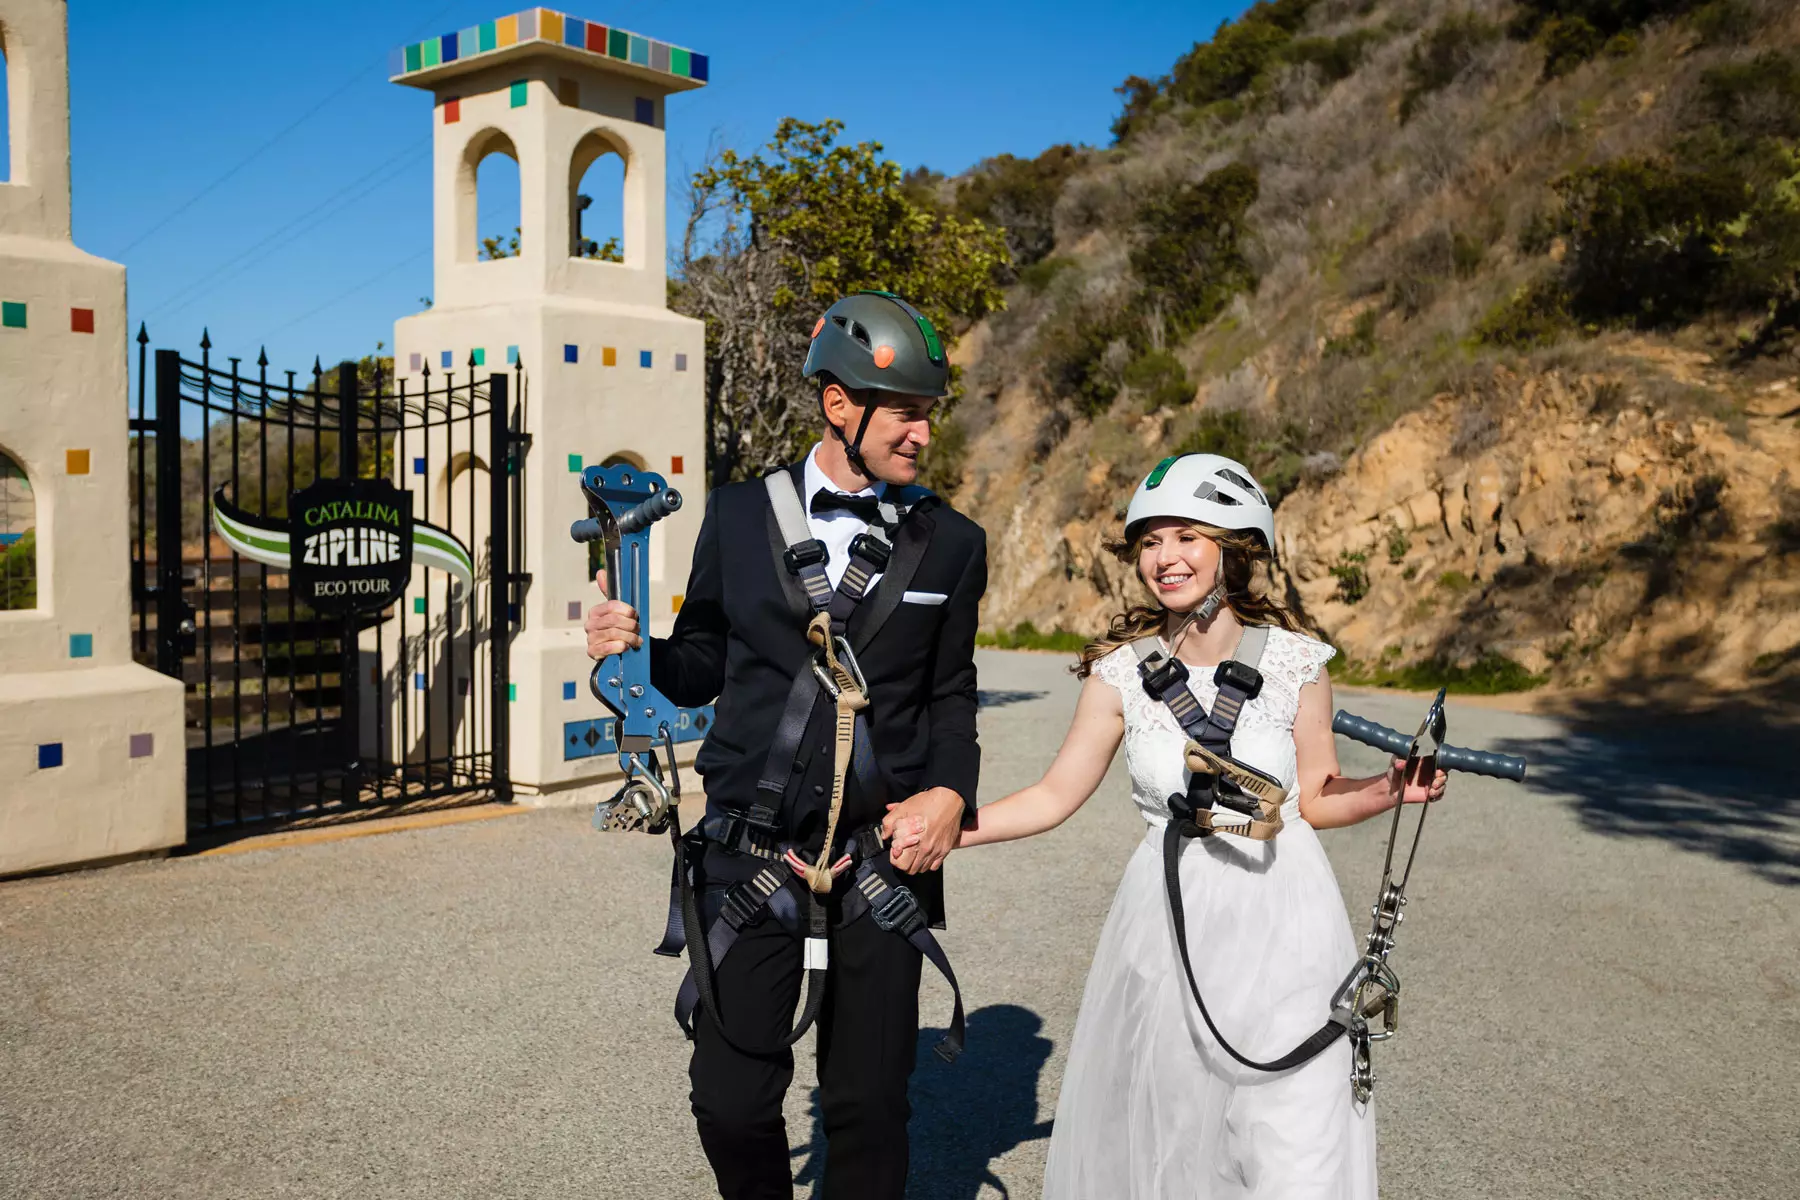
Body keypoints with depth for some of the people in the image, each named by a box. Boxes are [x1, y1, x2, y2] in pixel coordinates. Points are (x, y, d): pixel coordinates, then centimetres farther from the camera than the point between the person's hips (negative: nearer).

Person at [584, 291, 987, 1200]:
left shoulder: (951, 543, 5)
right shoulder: (739, 516, 3)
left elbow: (950, 693, 10)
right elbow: (703, 667, 11)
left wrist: (949, 794, -7)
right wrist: (632, 647, -10)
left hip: (885, 859, 1)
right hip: (751, 852, 0)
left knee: (868, 1108, 8)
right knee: (731, 1102, 3)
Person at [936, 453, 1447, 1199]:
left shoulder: (1297, 662, -6)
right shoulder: (1123, 670, -4)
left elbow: (1318, 797, 5)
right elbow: (1056, 796, 1)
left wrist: (1393, 788, -13)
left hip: (1280, 916, -1)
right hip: (1171, 915, 1)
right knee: (1158, 1125, 10)